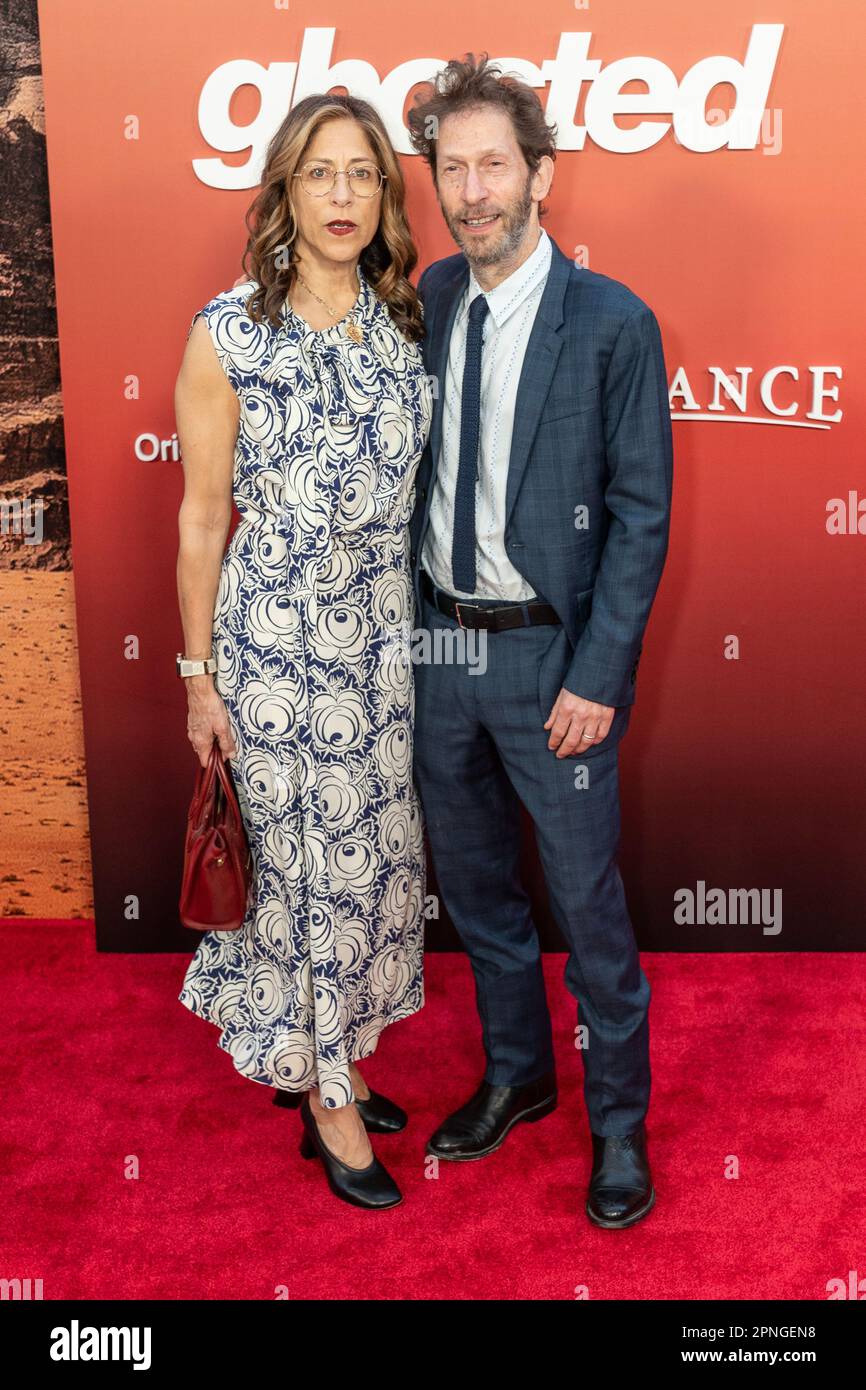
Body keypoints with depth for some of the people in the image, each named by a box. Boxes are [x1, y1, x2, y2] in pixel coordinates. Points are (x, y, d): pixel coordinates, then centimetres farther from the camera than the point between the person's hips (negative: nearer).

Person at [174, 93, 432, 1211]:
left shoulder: (404, 322, 4)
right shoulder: (227, 333, -9)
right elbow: (202, 517, -6)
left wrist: (420, 621, 11)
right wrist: (199, 675, -4)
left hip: (384, 628, 5)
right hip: (275, 630, -5)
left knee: (374, 847, 14)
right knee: (312, 857, 5)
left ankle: (321, 1055, 37)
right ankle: (329, 1103, 24)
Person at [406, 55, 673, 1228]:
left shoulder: (614, 324, -11)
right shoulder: (423, 302, 4)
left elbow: (641, 515, -10)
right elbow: (410, 468, 9)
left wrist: (597, 679, -14)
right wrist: (408, 621, 2)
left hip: (550, 657, -5)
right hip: (437, 643, 5)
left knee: (587, 903, 6)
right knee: (473, 884, 19)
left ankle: (620, 1121, 29)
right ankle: (517, 1074, 41)